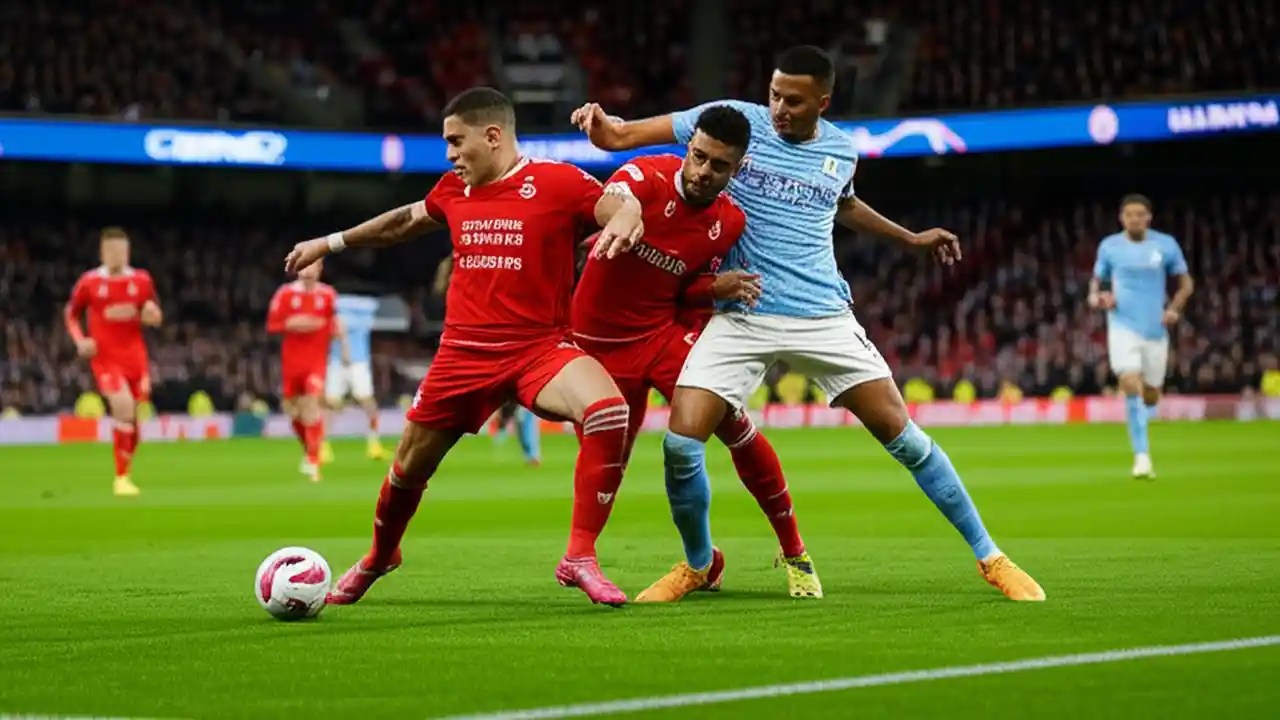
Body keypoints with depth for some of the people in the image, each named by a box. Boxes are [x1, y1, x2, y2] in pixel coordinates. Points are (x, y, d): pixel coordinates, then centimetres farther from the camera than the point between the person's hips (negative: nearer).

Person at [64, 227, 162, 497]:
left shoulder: (142, 280, 4)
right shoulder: (89, 282, -1)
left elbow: (156, 319, 11)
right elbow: (71, 314, 11)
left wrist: (150, 314, -13)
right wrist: (80, 341, -6)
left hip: (134, 356, 3)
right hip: (105, 356, -3)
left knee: (132, 415, 7)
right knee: (123, 406, -22)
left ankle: (125, 473, 26)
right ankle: (120, 477, -12)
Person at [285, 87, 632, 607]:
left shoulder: (557, 183, -8)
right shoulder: (454, 190, 8)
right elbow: (406, 220, 27)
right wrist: (331, 243, 35)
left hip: (538, 346, -5)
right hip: (463, 351, 5)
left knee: (608, 412, -33)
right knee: (409, 466, 13)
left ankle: (580, 559, -24)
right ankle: (377, 559, 45)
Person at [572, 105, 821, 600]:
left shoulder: (730, 223, -5)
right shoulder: (648, 176, -17)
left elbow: (692, 290, 6)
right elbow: (607, 205, -40)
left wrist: (719, 287, -17)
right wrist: (622, 212, -64)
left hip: (666, 330, 2)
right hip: (602, 340, -1)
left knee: (734, 426, -15)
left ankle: (794, 555, 2)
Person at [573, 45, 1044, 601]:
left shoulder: (840, 150, 5)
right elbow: (623, 136, -8)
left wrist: (910, 238, 38)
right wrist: (603, 124, -30)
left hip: (824, 318, 1)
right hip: (742, 317, -1)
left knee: (903, 436, -2)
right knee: (681, 444, -14)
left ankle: (989, 557, 12)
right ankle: (698, 562, 14)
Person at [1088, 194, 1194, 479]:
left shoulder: (1166, 244, 0)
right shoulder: (1109, 246, 2)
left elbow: (1186, 282, 8)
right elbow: (1097, 280, 13)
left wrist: (1174, 309, -8)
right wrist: (1095, 296, -9)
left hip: (1155, 330, 1)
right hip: (1123, 326, -1)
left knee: (1150, 396, 7)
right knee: (1131, 386, -20)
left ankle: (1140, 419, 45)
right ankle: (1142, 455, -18)